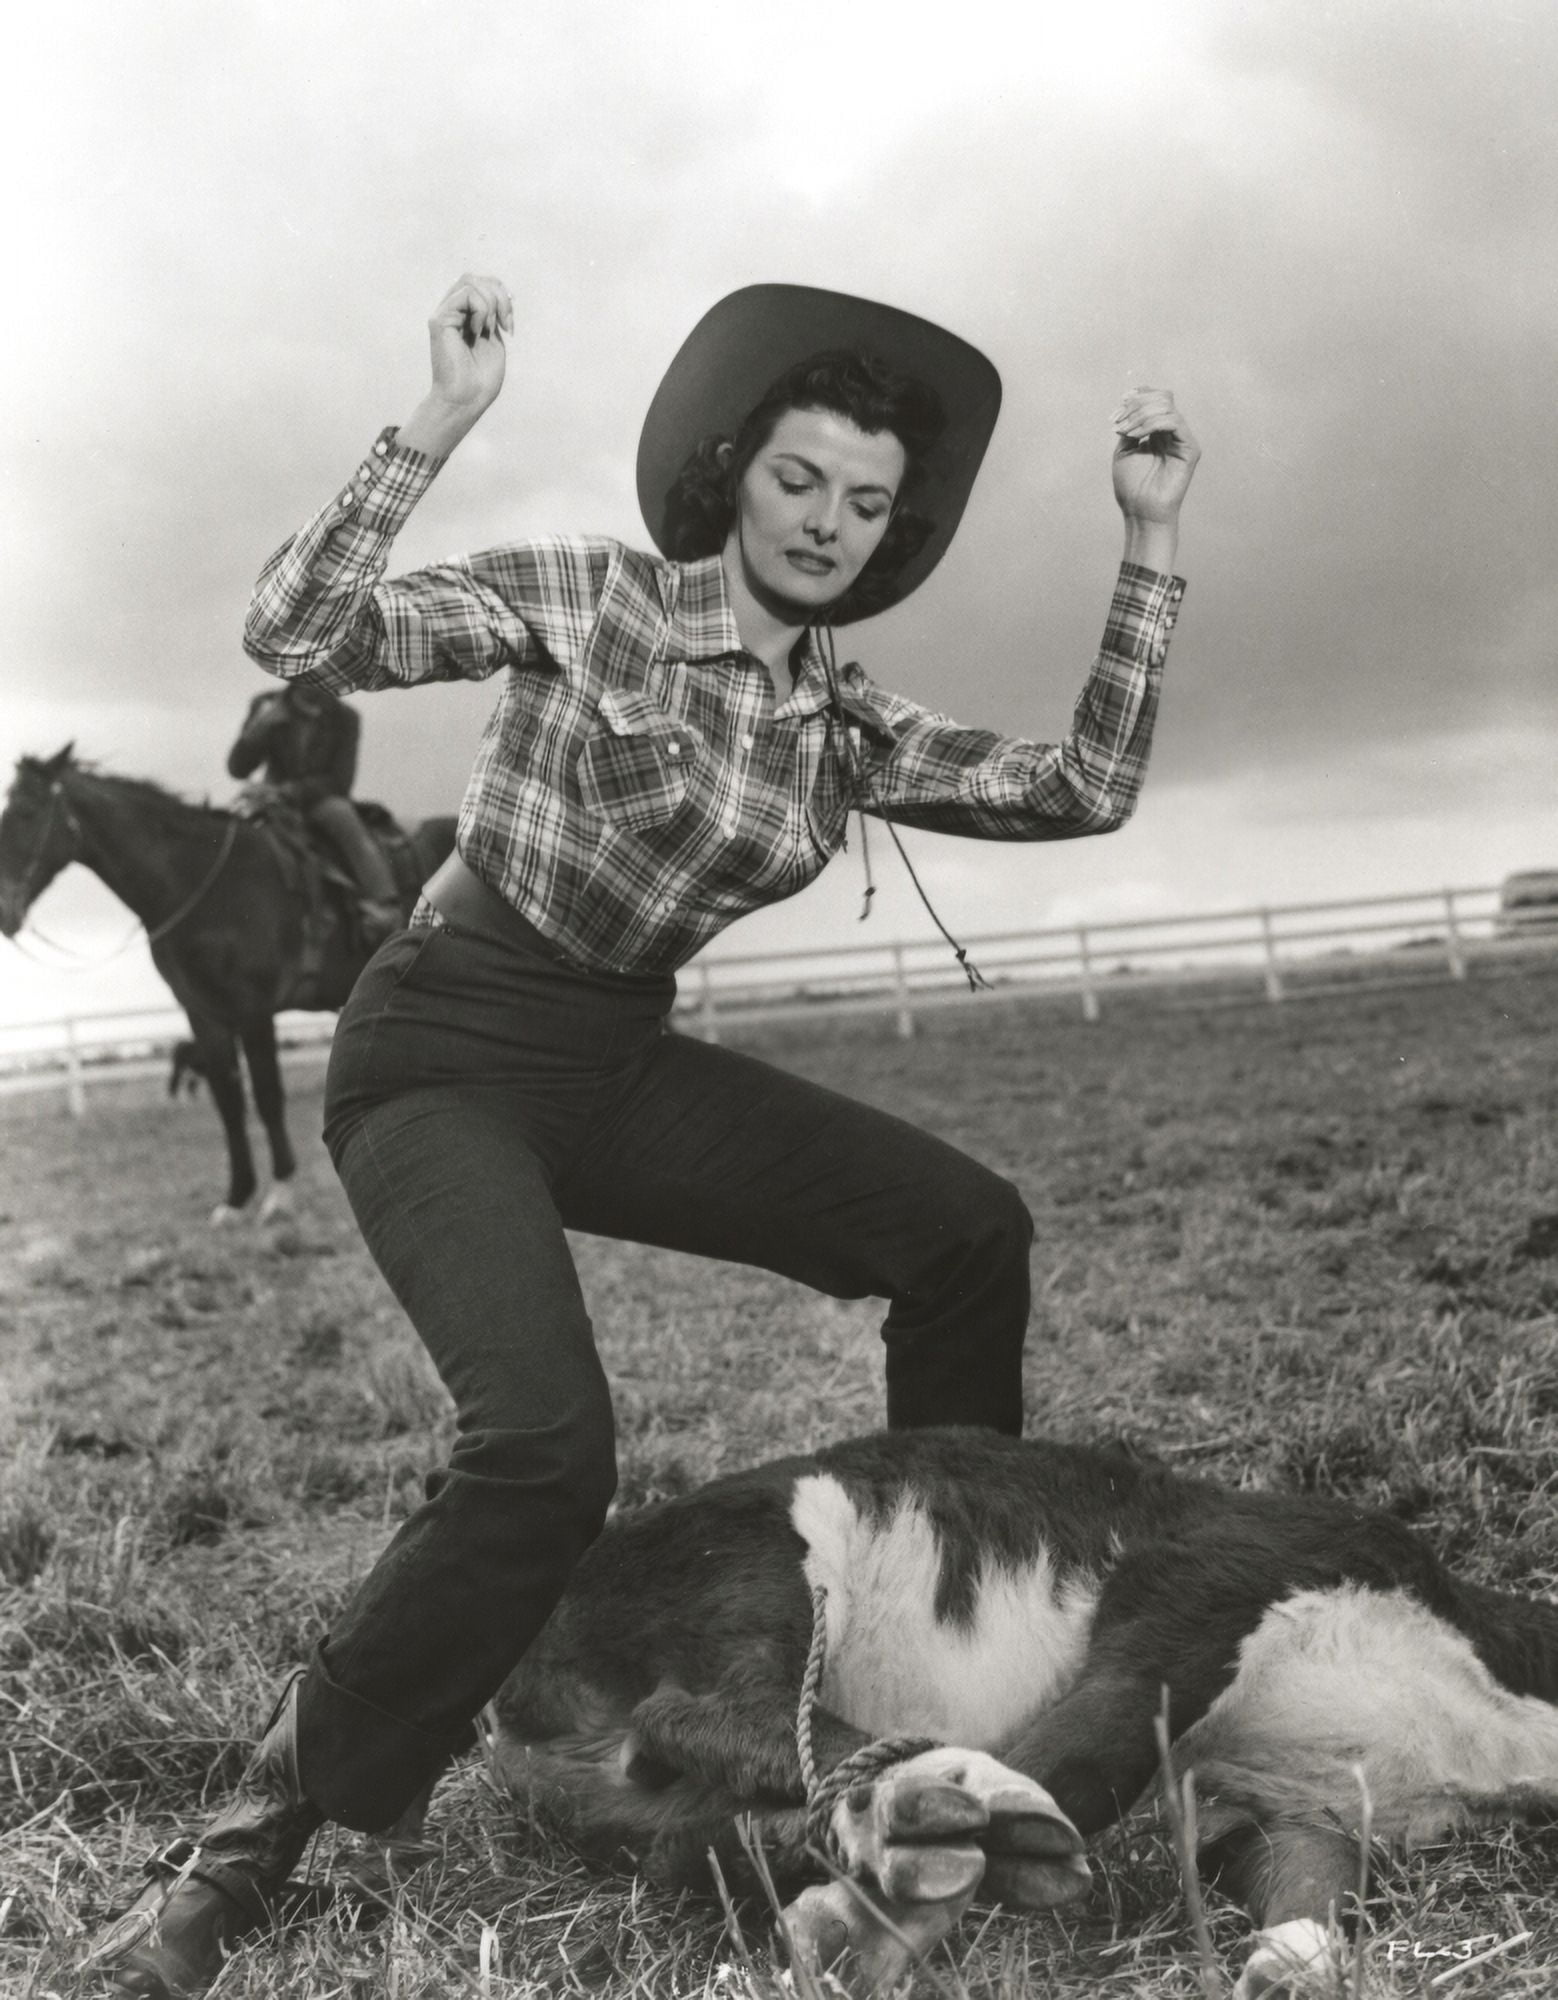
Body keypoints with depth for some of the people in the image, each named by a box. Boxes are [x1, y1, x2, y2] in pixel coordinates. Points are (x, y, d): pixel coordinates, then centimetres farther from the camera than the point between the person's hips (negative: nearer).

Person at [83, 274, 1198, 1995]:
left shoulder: (846, 725, 5)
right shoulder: (585, 599, -10)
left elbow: (1083, 792, -1)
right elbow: (296, 639, -20)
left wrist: (1152, 544, -3)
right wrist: (440, 424, -27)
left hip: (619, 1069, 6)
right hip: (438, 1061, -6)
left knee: (966, 1229, -4)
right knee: (543, 1448, -29)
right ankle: (250, 1845, -12)